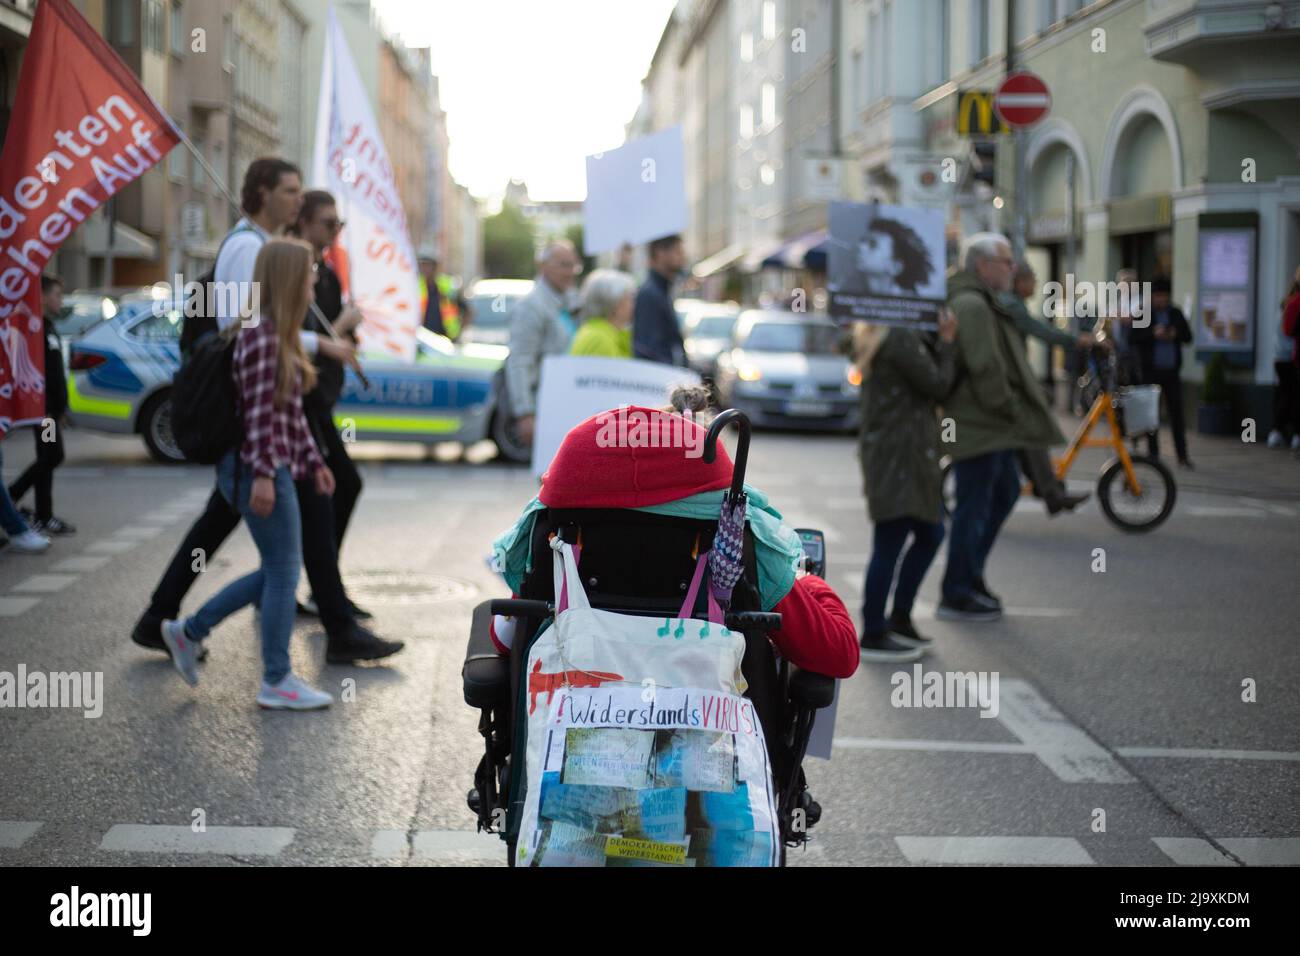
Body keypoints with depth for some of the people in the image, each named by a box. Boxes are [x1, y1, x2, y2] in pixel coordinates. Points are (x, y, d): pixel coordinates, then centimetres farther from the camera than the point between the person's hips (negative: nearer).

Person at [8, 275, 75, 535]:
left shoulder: (48, 327, 17)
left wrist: (61, 408, 22)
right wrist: (44, 410, -25)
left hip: (51, 408, 10)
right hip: (43, 409, -10)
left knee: (49, 459, 12)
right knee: (50, 457, -6)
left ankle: (10, 498, 19)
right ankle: (43, 518, -1)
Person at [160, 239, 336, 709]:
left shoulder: (279, 335, 16)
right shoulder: (261, 335, -14)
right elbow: (258, 410, -20)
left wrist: (312, 461, 19)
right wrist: (263, 473, -23)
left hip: (276, 468, 10)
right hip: (257, 468, -10)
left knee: (277, 570, 15)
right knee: (284, 571, -3)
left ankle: (189, 630, 22)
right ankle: (277, 681, 5)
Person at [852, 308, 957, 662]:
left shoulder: (875, 336, 15)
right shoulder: (901, 339, -18)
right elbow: (938, 386, -13)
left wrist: (938, 340, 2)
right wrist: (946, 341, -2)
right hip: (899, 456, -11)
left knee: (930, 534, 19)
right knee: (889, 546, -5)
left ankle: (899, 619, 27)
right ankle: (873, 636, 2)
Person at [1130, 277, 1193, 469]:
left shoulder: (1176, 313, 11)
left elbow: (1188, 336, 10)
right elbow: (1133, 338, -7)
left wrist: (1175, 334, -10)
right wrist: (1153, 334, -20)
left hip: (1171, 371, 2)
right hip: (1151, 371, -2)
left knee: (1176, 412, 0)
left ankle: (1182, 455, 1)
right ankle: (1153, 454, 8)